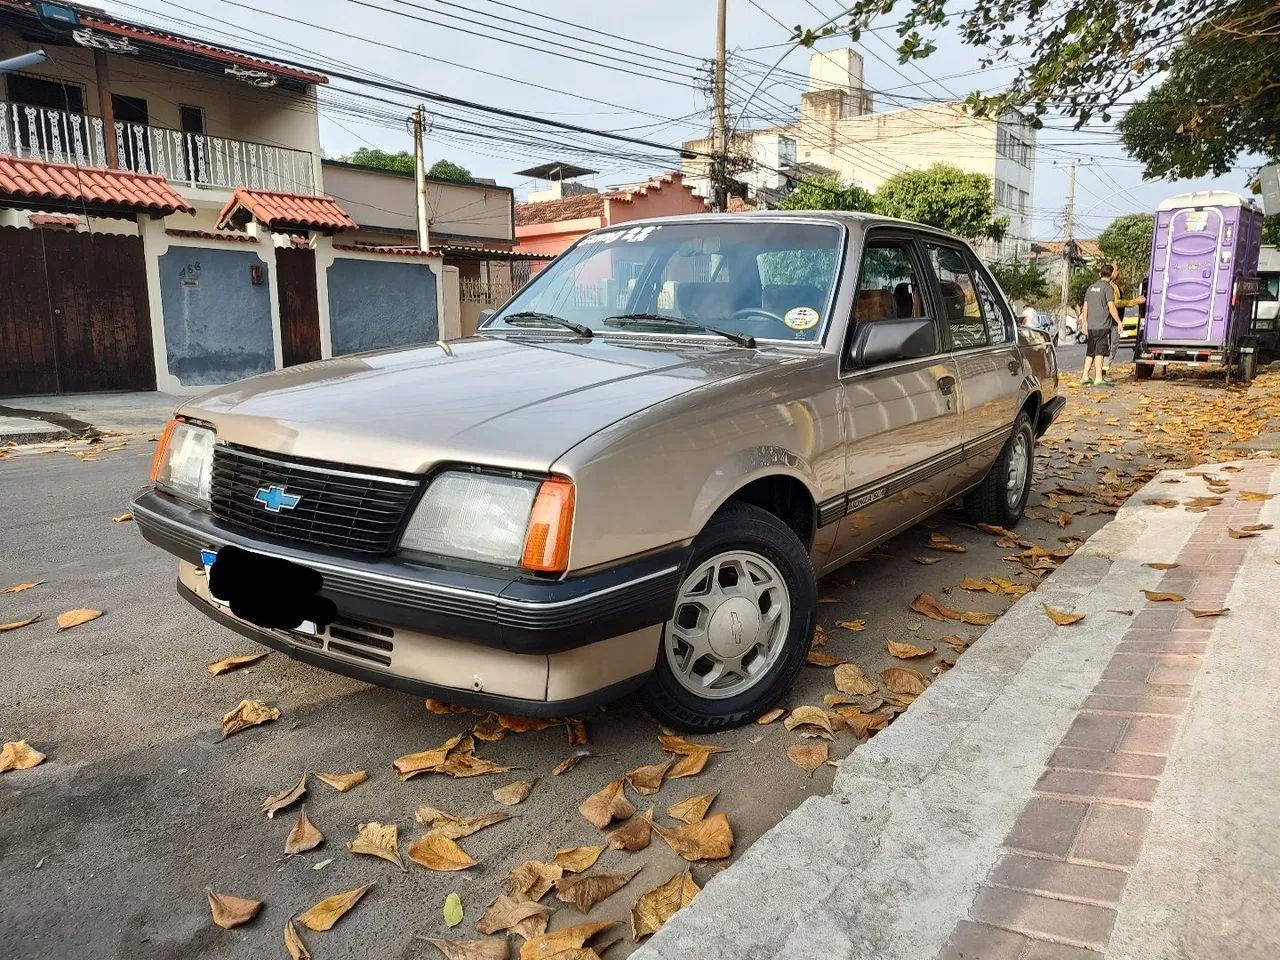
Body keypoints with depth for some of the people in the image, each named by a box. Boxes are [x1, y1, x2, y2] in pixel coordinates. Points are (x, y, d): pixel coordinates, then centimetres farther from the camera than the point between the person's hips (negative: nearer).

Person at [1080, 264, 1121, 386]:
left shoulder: (1091, 287, 13)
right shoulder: (1108, 287, -7)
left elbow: (1085, 307, 16)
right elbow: (1111, 307, -12)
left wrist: (1085, 322, 24)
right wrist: (1119, 322, -6)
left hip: (1091, 326, 6)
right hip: (1103, 326, -6)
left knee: (1090, 352, 12)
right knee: (1100, 352, -6)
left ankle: (1085, 377, 13)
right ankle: (1099, 378, -6)